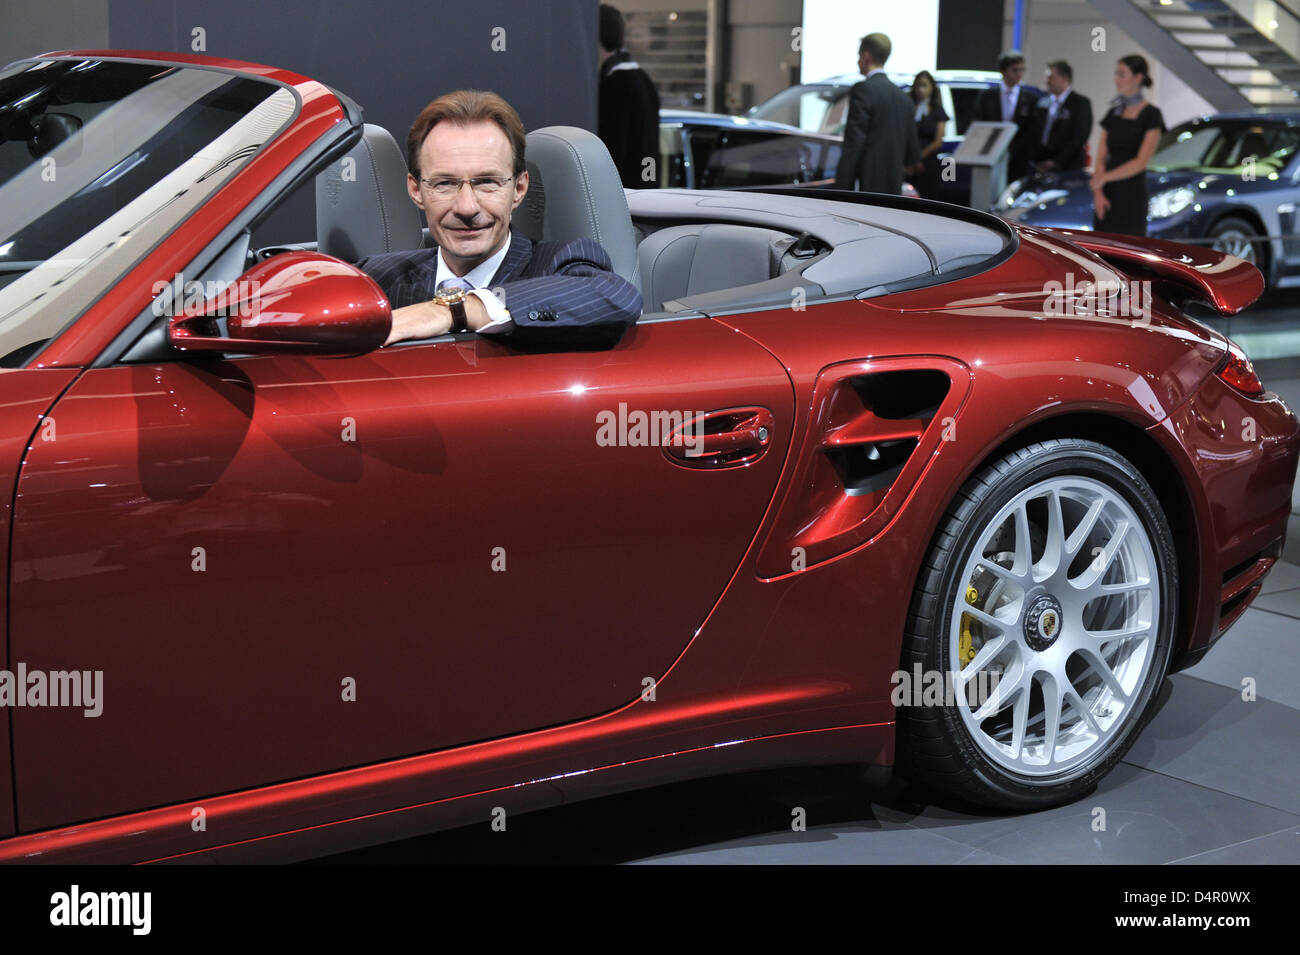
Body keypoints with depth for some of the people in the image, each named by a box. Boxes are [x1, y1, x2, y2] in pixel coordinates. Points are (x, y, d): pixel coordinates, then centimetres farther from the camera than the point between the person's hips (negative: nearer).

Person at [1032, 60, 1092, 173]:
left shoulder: (1081, 103, -2)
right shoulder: (1043, 102, 14)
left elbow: (1079, 138, -9)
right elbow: (1036, 134, 15)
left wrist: (1056, 162, -14)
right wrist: (1036, 162, 1)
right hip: (1041, 167, 4)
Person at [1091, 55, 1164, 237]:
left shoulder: (1151, 115, -5)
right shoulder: (1113, 113, 12)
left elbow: (1141, 162, -12)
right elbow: (1101, 158, 6)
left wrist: (1104, 178, -13)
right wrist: (1098, 192, -9)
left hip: (1132, 195, -5)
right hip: (1107, 195, 5)